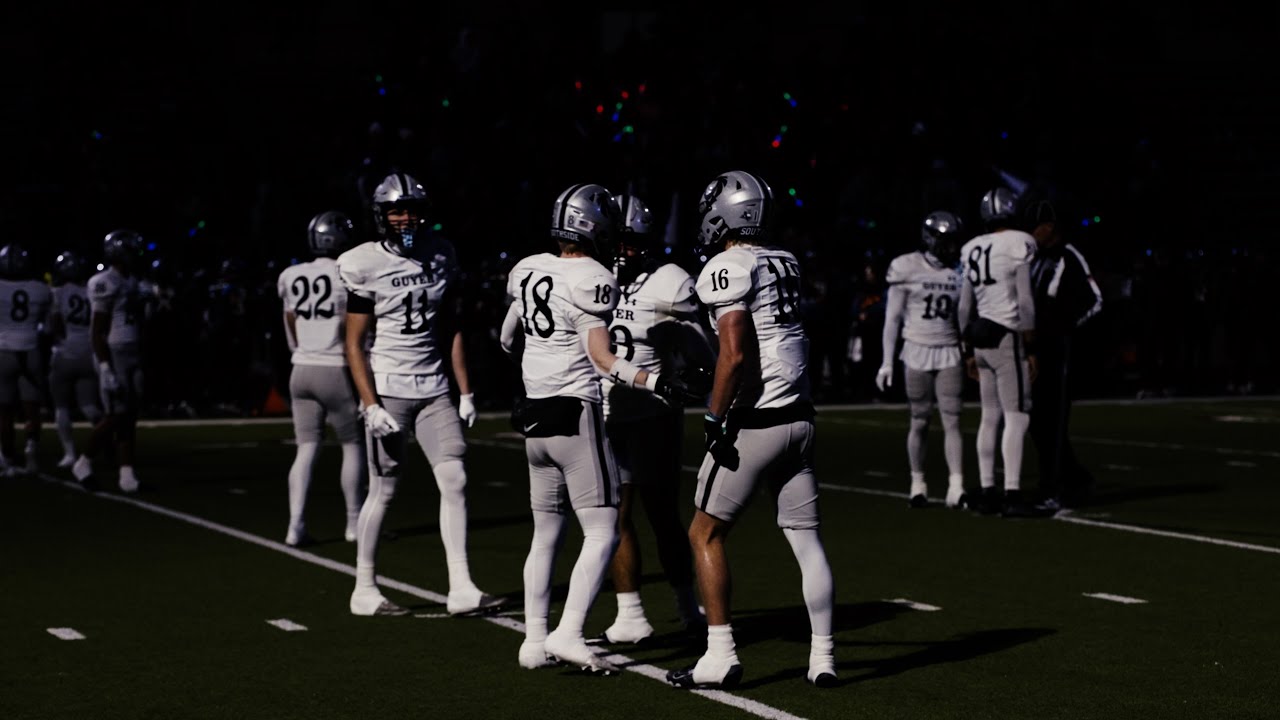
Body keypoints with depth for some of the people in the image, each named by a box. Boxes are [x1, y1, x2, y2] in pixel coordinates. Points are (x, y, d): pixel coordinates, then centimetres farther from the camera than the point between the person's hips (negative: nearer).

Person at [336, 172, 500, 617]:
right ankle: (363, 591, 13)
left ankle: (461, 588, -1)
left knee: (454, 481, -4)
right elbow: (354, 343, -7)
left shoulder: (440, 256, 6)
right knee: (383, 491, 1)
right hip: (388, 390, -4)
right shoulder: (365, 264, -8)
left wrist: (465, 393, 9)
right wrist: (370, 405, -13)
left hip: (434, 391, 5)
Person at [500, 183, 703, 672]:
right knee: (602, 535, -4)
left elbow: (508, 341, 22)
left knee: (545, 534, 15)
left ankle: (534, 640, 15)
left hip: (534, 416, 7)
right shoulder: (591, 281, -12)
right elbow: (601, 358, -20)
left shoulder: (529, 271, 8)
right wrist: (654, 382, -29)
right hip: (576, 416, -7)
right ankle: (568, 633, -15)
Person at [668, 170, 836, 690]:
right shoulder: (787, 263, 12)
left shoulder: (727, 269, -12)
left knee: (706, 533, 5)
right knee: (806, 537, 9)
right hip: (798, 415, 7)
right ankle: (823, 657, 10)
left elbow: (735, 353, -19)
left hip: (754, 422, -7)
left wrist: (715, 419, -13)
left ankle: (720, 656, 2)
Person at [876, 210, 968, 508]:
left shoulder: (958, 271, 5)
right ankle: (917, 484, 16)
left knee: (952, 421, -5)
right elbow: (893, 318, -1)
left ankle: (956, 487, -8)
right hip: (917, 351, -2)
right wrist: (887, 362, -3)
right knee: (920, 423, 4)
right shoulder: (907, 268, -4)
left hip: (949, 353, 2)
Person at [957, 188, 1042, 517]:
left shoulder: (972, 250, 11)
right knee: (1017, 417, -5)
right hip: (1006, 338, -7)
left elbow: (965, 307, 14)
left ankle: (988, 493, 12)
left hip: (980, 336, 7)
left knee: (990, 417, 11)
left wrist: (969, 351, 21)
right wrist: (1031, 349, -7)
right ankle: (1012, 495, -9)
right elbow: (1025, 303, -12)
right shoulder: (1018, 246, -9)